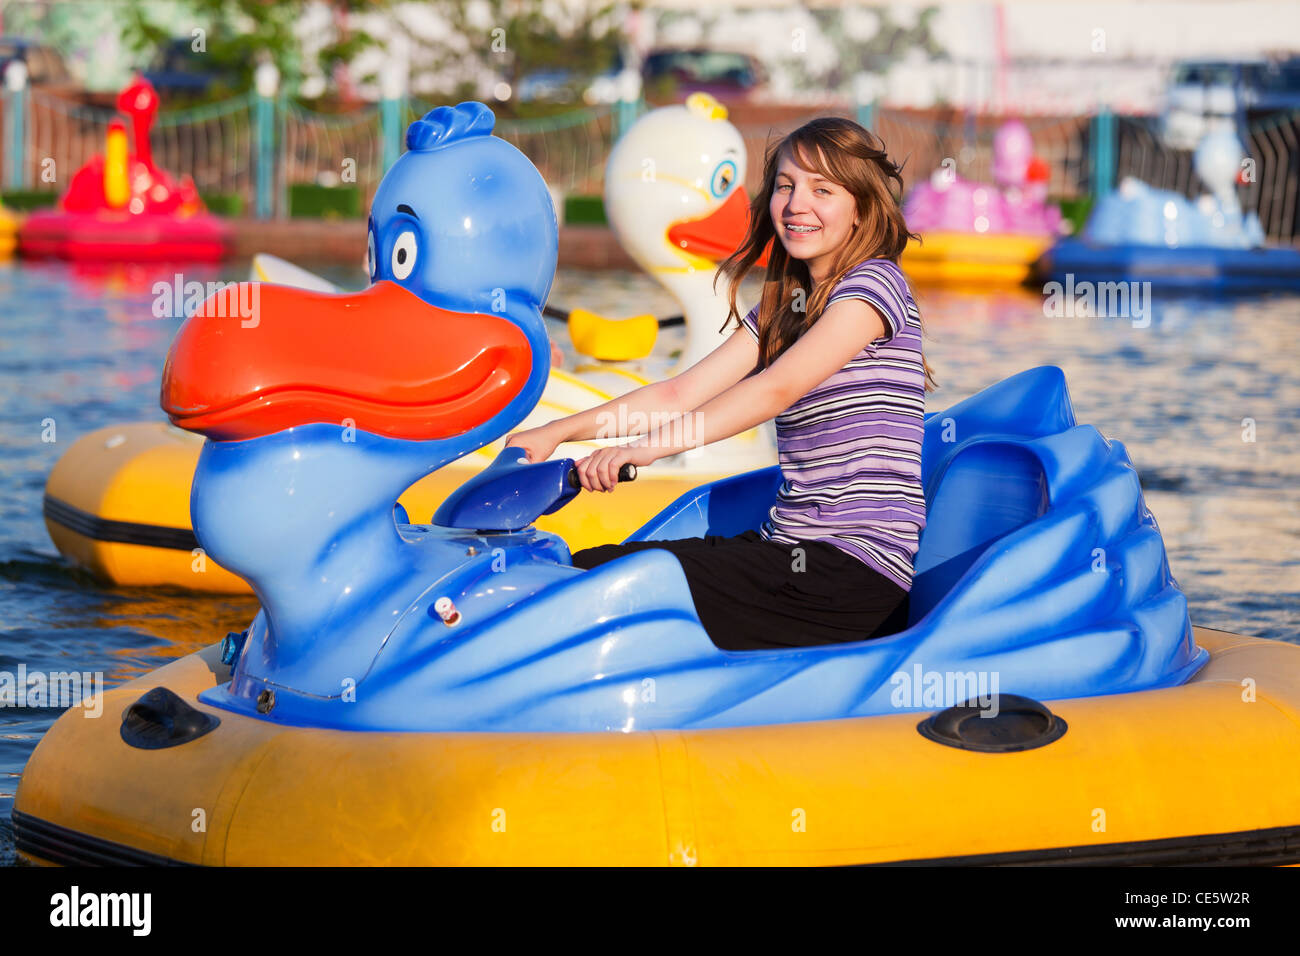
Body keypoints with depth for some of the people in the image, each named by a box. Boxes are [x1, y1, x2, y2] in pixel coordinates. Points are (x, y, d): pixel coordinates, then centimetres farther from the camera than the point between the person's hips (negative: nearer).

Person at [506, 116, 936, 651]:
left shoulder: (874, 283, -7)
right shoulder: (780, 309, 20)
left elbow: (778, 387, -21)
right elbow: (681, 393, 13)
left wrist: (652, 446, -31)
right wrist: (555, 433, 3)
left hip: (855, 569, -9)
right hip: (792, 548, 9)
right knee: (589, 567, 0)